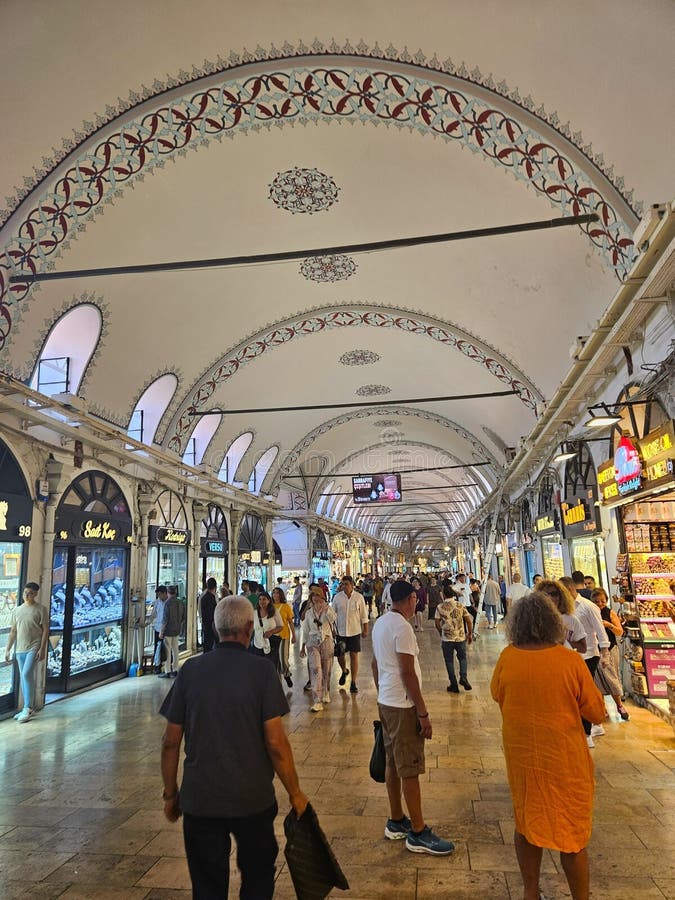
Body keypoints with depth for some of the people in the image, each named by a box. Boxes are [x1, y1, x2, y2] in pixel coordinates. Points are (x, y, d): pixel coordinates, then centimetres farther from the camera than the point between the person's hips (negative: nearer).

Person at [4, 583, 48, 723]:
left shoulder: (40, 609, -5)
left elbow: (45, 629, -7)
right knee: (24, 677, 10)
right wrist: (8, 649, 10)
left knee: (26, 674, -17)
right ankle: (28, 708, 20)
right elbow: (13, 631, 14)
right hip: (20, 649, 6)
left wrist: (42, 649, -13)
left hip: (34, 648, -5)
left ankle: (28, 708, -7)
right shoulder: (16, 610, 10)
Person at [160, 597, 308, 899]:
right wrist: (295, 793, -2)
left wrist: (170, 794, 11)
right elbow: (276, 742, -16)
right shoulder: (261, 670, -15)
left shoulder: (191, 669, -7)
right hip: (253, 798, -2)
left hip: (200, 798, 2)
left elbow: (171, 741, -2)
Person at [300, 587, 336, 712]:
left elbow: (333, 618, -25)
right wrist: (303, 647, 13)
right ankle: (317, 701, -12)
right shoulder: (308, 613, 5)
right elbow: (305, 631, 12)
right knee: (315, 670, -12)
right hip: (313, 643, 1)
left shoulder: (328, 610, -2)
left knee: (326, 670, 9)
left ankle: (326, 694, 33)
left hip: (327, 642, 0)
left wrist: (324, 606, -27)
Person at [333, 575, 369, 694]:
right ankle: (344, 671, 41)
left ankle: (353, 683, 11)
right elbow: (333, 613, 7)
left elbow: (364, 615, 3)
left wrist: (365, 629, 3)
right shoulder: (337, 597, -2)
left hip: (354, 631, -2)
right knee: (339, 655, 9)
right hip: (340, 631, 2)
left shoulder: (359, 597, -4)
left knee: (354, 656, 1)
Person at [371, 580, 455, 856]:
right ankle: (418, 833, 12)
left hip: (385, 701, 9)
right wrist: (423, 713, -17)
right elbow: (407, 672, -22)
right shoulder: (402, 627, -20)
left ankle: (396, 822, 30)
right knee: (410, 769, 1)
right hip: (403, 706, -9)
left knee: (394, 763, 18)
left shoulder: (380, 623, 8)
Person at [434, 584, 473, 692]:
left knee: (449, 661, 11)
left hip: (447, 638, -1)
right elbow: (469, 621, -1)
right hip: (461, 637, 1)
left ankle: (454, 685, 13)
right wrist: (470, 634, 11)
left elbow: (437, 623, -3)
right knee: (462, 658, 20)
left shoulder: (440, 607, -7)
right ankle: (463, 677, 0)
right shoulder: (461, 606, -3)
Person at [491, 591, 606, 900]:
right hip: (564, 759, -2)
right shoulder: (570, 661, -19)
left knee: (525, 822, 22)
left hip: (521, 757, 3)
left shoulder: (508, 657, -13)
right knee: (571, 833, 16)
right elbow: (597, 713, -8)